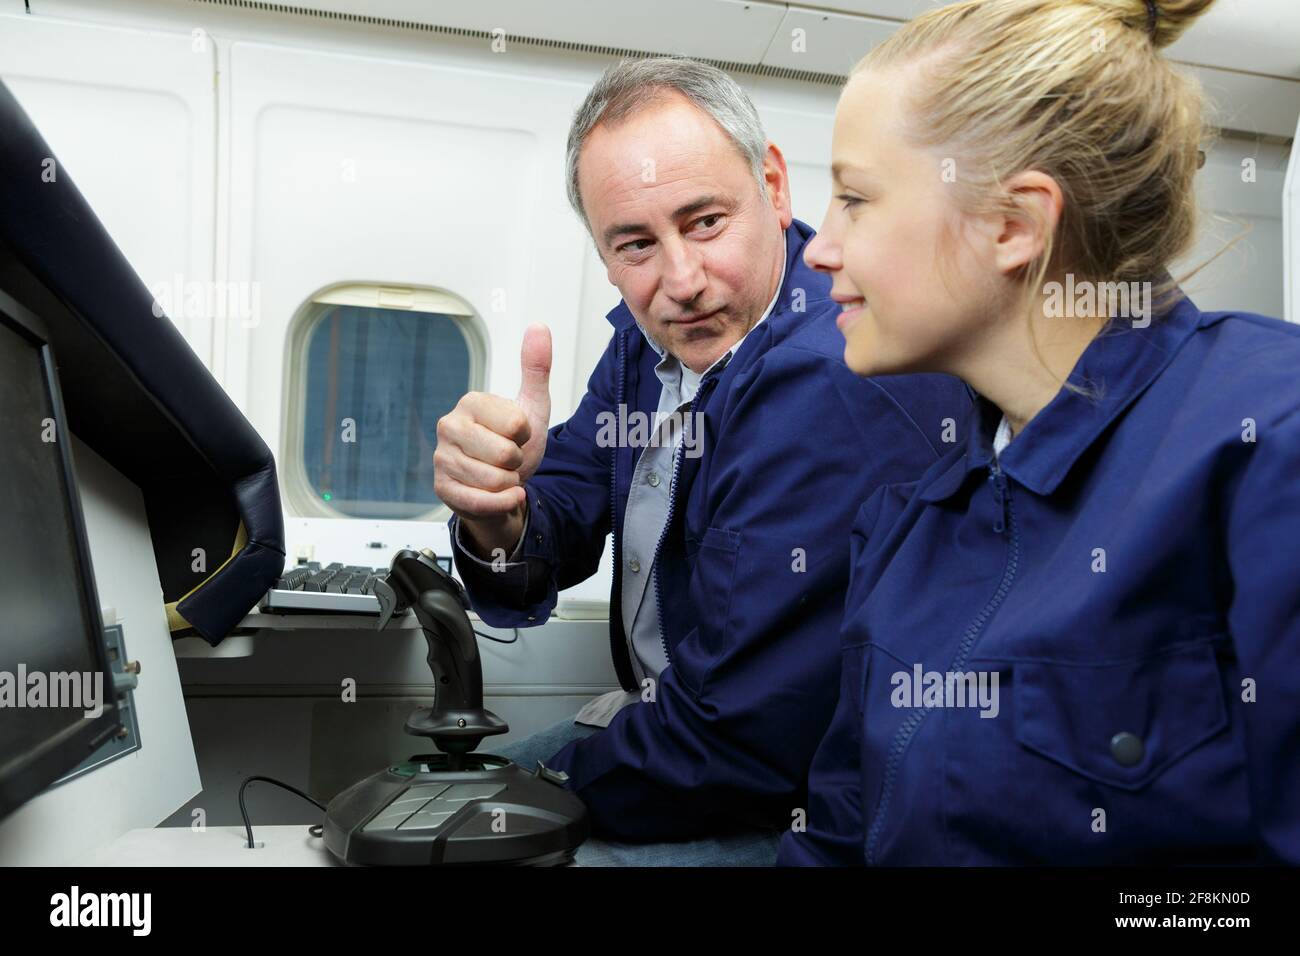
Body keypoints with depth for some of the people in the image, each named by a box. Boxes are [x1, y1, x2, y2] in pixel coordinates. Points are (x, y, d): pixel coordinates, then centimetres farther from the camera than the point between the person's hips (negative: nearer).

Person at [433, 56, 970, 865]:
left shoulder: (837, 390, -31)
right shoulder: (658, 324, -2)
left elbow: (733, 745, -29)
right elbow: (561, 524, -2)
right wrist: (498, 518, -25)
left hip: (793, 818, -7)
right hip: (664, 711, 8)